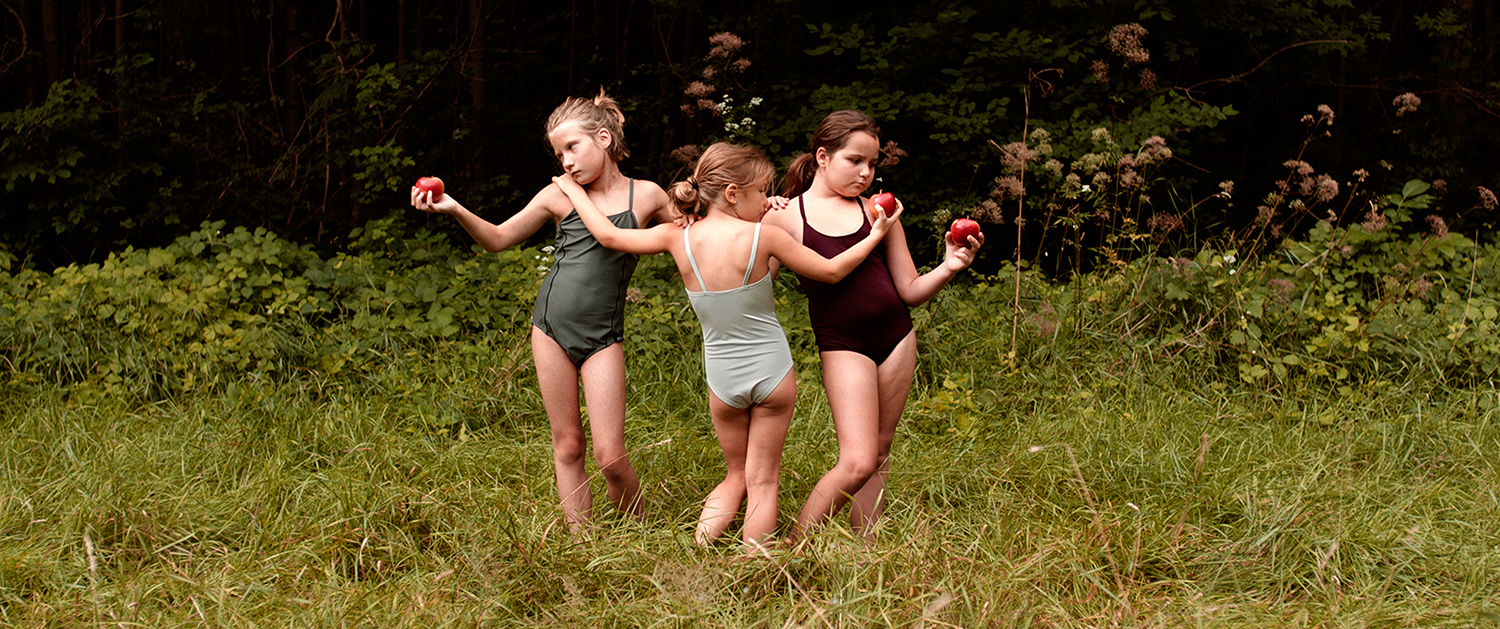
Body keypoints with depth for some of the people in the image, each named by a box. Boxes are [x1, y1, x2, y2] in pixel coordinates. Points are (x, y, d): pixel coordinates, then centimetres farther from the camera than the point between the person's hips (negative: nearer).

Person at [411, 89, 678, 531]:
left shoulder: (645, 196, 4)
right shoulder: (558, 197, 5)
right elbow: (498, 238, 12)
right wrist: (454, 210, -5)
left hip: (602, 338, -2)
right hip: (551, 328, 2)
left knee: (610, 456, -9)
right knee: (567, 446, 5)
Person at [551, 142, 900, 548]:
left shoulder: (679, 238, -8)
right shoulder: (762, 237, -14)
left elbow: (608, 235, 1)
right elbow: (831, 271, -5)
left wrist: (574, 191, 17)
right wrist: (876, 235, 8)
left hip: (722, 379, 3)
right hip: (772, 372, -3)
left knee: (737, 477, 20)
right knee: (763, 482, 8)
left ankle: (699, 548, 0)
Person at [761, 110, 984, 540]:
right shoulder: (786, 217, -2)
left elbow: (910, 291, 9)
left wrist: (948, 267, -10)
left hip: (897, 337, 4)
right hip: (843, 346, -4)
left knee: (878, 455, 7)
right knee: (857, 463, -14)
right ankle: (791, 550, -3)